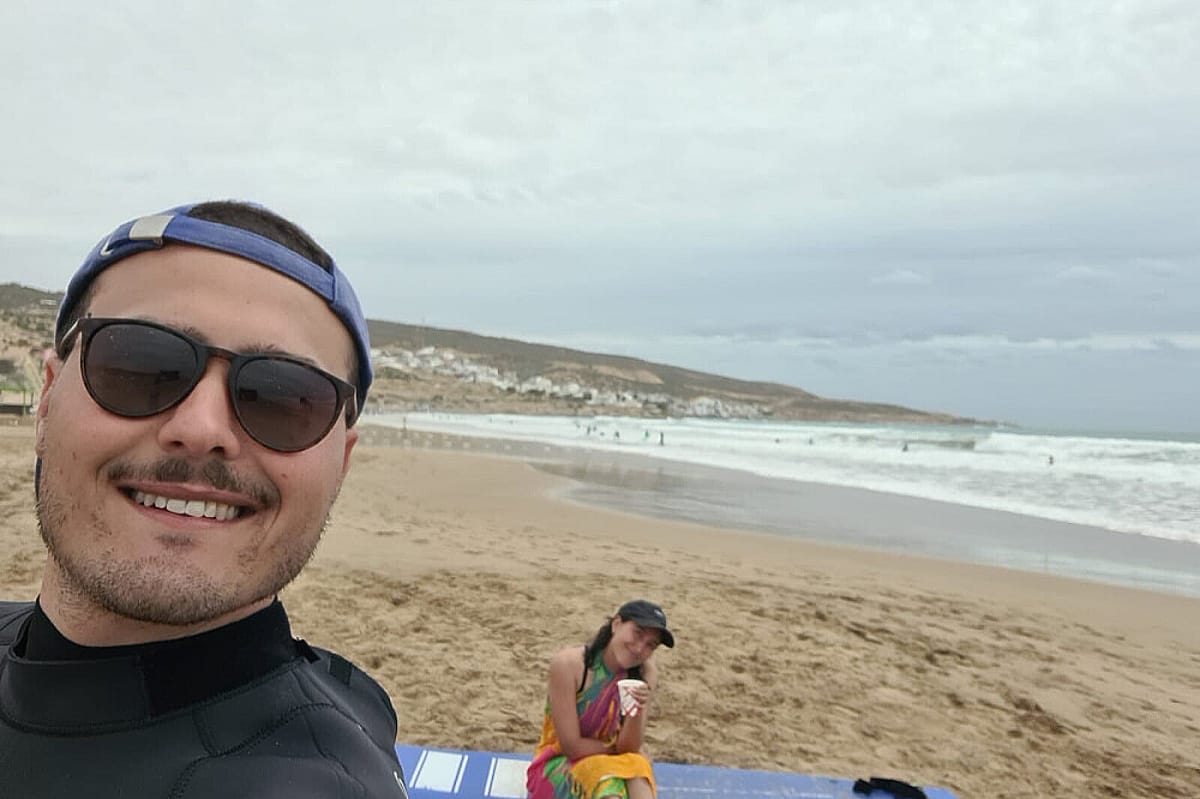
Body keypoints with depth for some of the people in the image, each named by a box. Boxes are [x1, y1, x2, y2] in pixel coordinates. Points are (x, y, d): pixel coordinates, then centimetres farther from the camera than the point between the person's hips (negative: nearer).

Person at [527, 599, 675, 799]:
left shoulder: (644, 676, -8)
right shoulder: (568, 663, -21)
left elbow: (628, 749, -11)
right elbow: (571, 747, -19)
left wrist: (638, 711, -29)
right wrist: (618, 748, -9)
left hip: (610, 763, 4)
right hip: (561, 762, -3)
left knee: (636, 765, -30)